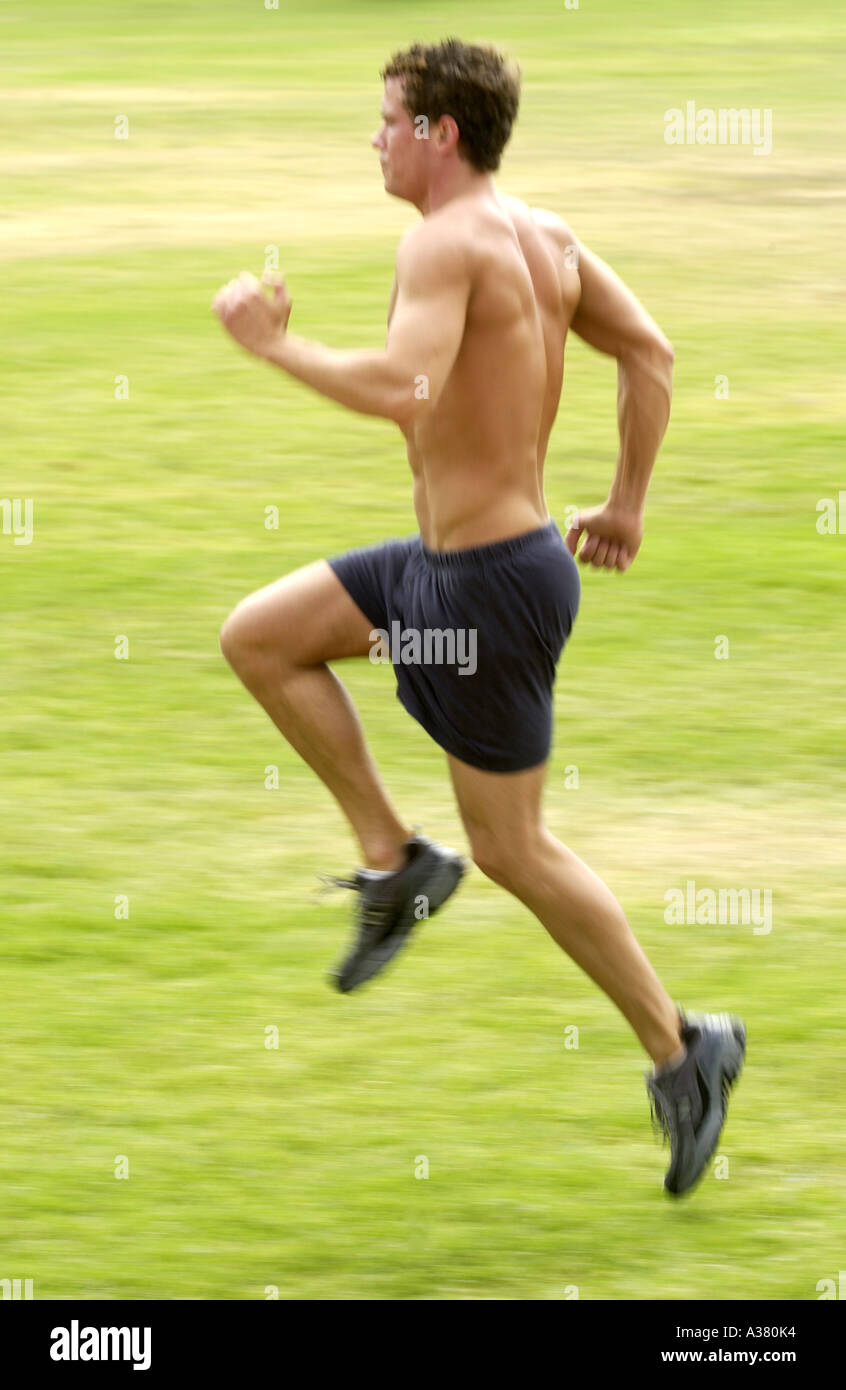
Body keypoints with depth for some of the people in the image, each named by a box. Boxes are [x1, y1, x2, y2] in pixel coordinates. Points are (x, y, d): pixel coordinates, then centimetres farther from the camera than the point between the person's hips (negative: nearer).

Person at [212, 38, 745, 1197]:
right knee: (258, 640, 13)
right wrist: (627, 504, 17)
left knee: (515, 847, 2)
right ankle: (394, 859, 13)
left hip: (488, 582, -9)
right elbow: (649, 353, 10)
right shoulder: (545, 234, 7)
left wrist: (275, 341, -21)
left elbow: (403, 390, -34)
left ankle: (680, 1047, 10)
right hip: (453, 553, 9)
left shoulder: (448, 242, -20)